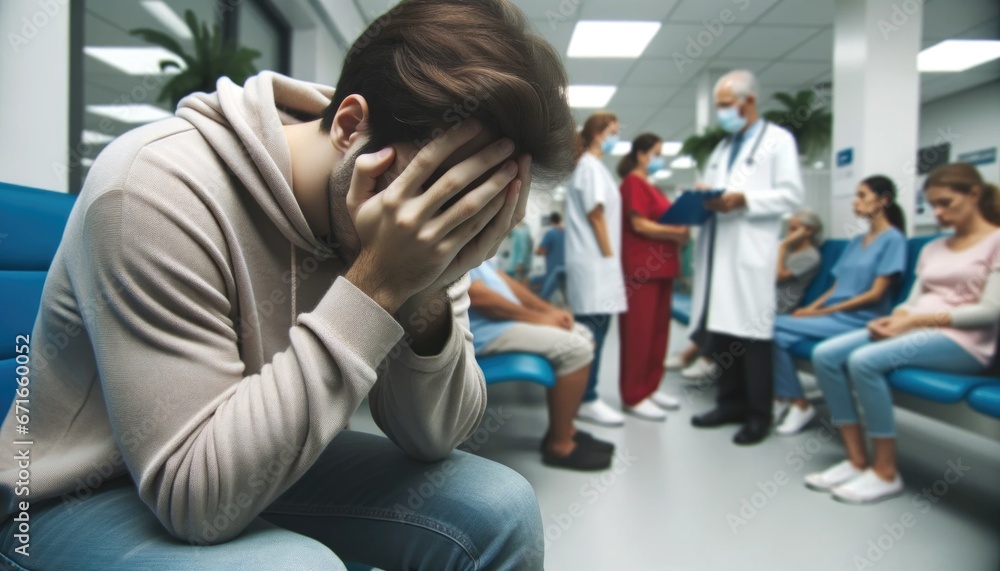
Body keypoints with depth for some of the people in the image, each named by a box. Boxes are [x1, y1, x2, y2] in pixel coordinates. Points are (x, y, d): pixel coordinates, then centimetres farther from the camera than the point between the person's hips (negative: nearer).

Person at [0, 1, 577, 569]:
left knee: (499, 508, -13)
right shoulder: (159, 187, -29)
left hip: (267, 466, 4)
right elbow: (196, 495, -32)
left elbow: (432, 438, -12)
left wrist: (426, 297, -31)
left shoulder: (431, 213, -14)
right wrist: (373, 287, -37)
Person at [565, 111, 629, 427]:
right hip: (595, 260, -10)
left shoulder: (595, 166, 22)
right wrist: (609, 255, -14)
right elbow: (595, 214, -15)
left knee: (593, 332, 9)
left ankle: (586, 396, 14)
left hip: (597, 260, 10)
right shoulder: (590, 165, -8)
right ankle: (587, 401, -4)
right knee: (592, 332, -8)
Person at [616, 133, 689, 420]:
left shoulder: (651, 187, 22)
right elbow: (639, 224, -16)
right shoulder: (633, 182, -7)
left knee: (658, 329, 12)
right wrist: (676, 233, -17)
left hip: (660, 266, 10)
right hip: (641, 267, -10)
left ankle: (650, 387, 21)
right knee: (639, 331, -6)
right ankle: (634, 396, 0)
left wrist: (679, 229, 3)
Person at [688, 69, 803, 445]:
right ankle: (730, 403, 19)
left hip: (751, 251, -6)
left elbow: (791, 195, -6)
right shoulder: (722, 148, 23)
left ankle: (759, 415, 5)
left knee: (751, 330, -5)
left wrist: (743, 199, -16)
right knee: (721, 328, 7)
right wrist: (704, 199, 1)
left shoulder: (778, 140, 4)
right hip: (717, 249, 6)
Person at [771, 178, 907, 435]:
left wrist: (824, 311, -14)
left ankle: (798, 404, -10)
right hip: (834, 316, 6)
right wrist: (812, 307, -3)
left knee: (776, 326, -21)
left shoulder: (893, 239, -3)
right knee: (778, 334, -19)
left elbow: (876, 294, -11)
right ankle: (782, 399, -12)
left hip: (859, 320, -6)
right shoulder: (856, 241, 19)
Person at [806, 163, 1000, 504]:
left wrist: (919, 319, -17)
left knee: (864, 360, -32)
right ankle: (856, 460, -12)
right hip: (918, 331, 7)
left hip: (963, 340, -7)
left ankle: (886, 472, -18)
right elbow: (913, 302, 15)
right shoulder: (933, 249, 21)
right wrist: (895, 319, -9)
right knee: (825, 355, -16)